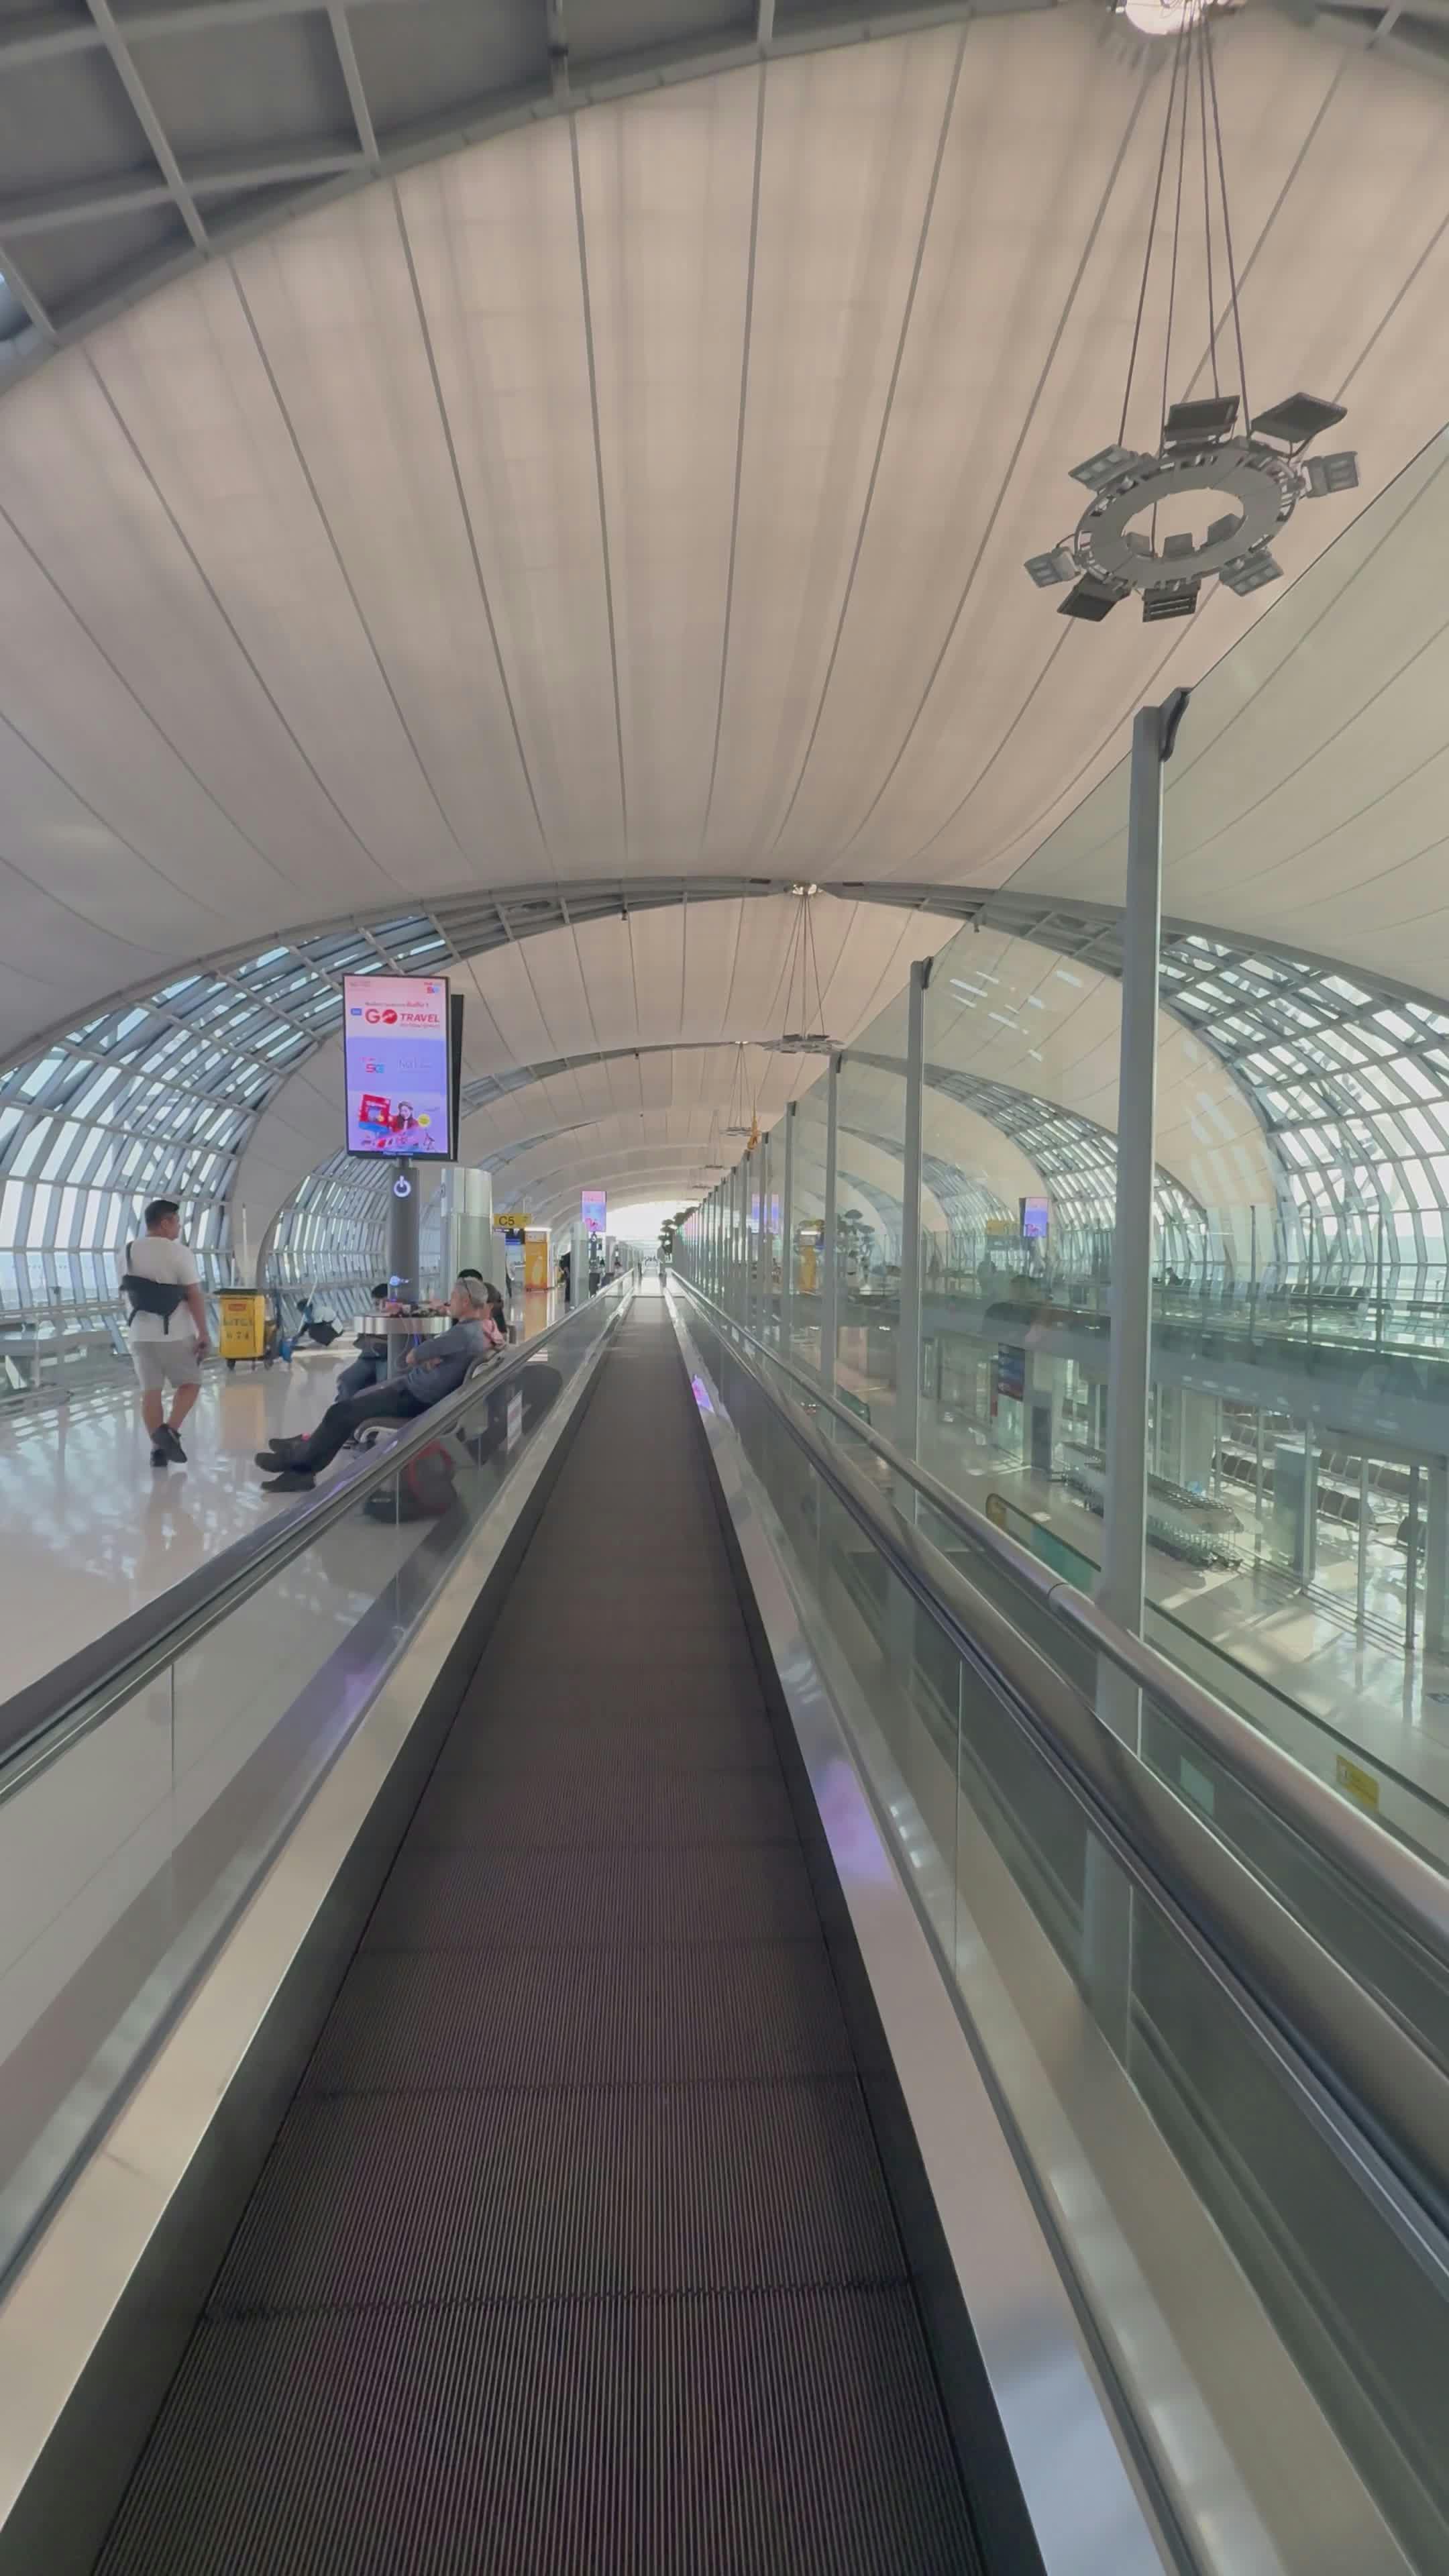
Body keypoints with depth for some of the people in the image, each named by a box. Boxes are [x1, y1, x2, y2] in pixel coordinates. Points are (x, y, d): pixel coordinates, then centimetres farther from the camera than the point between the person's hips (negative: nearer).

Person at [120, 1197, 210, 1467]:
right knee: (190, 1383, 11)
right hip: (175, 1333, -5)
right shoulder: (179, 1252, -11)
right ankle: (170, 1430, -7)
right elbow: (194, 1296, -14)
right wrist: (203, 1334, -10)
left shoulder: (129, 1252, 6)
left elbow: (125, 1291, 16)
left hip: (141, 1333, 5)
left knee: (150, 1391, 9)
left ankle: (158, 1448, 10)